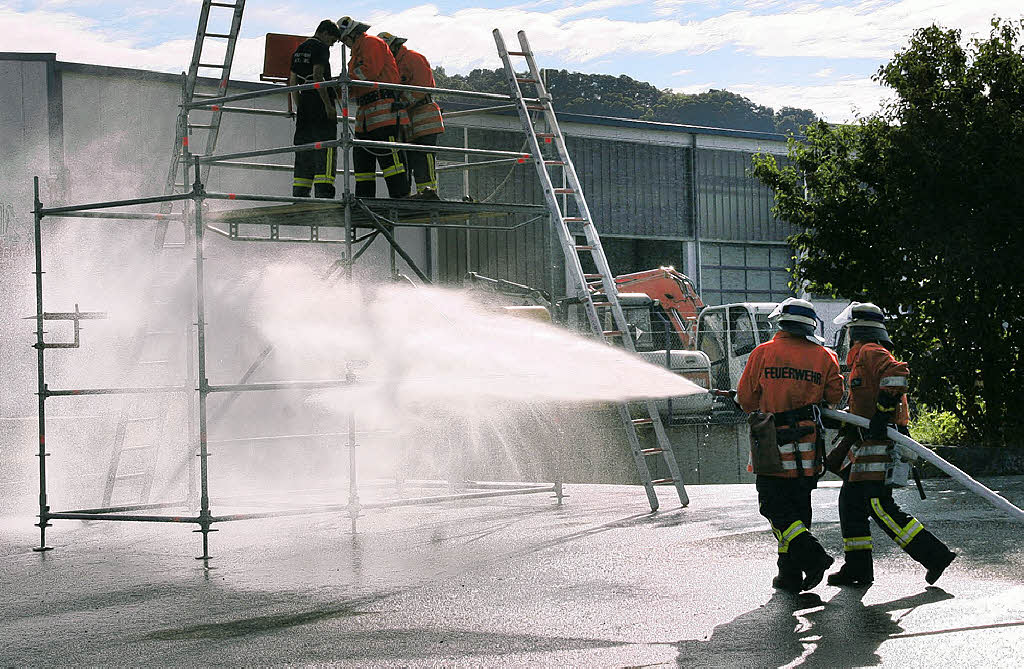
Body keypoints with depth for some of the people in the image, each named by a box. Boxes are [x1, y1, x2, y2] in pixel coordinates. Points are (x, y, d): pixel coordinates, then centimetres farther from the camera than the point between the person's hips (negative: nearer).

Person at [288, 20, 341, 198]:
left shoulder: (299, 50, 19)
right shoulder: (321, 48, -6)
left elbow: (292, 81, 21)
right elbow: (318, 76, -17)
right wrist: (328, 104, -18)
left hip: (303, 105, 8)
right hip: (320, 106, -8)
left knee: (304, 153, 9)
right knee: (325, 151, -10)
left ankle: (299, 194, 6)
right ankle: (323, 191, -19)